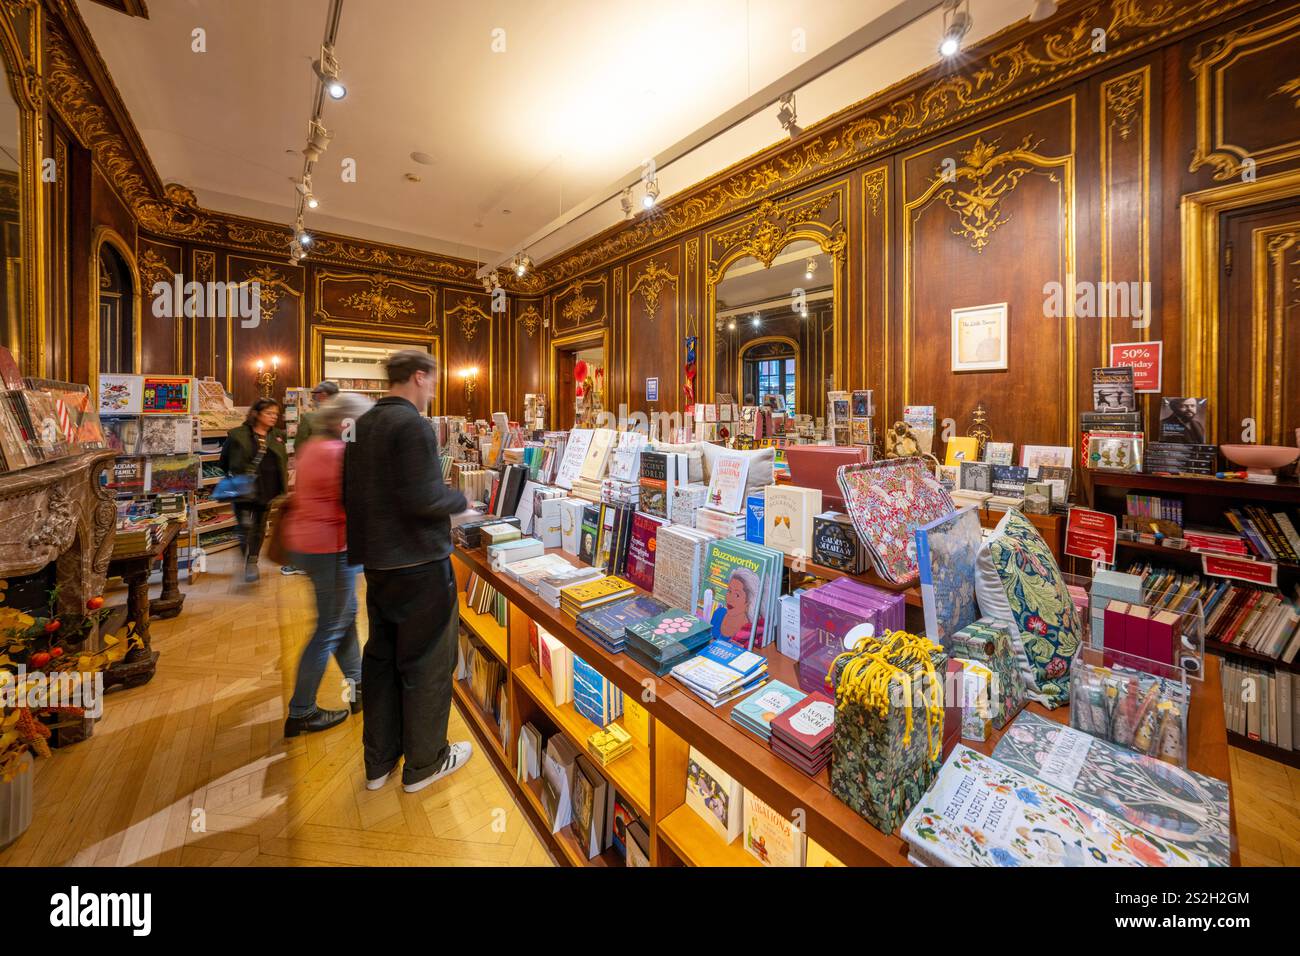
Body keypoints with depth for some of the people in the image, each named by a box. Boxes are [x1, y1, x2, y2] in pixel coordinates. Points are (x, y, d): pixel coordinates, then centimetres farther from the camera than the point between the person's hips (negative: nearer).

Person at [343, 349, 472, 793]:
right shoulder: (412, 424, -18)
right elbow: (424, 500, -25)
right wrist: (461, 499, -7)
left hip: (375, 561, 9)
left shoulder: (361, 425, 9)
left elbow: (348, 494, 15)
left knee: (380, 658, 19)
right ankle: (424, 763, 25)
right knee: (426, 664, 7)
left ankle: (378, 761, 35)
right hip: (419, 563, -9)